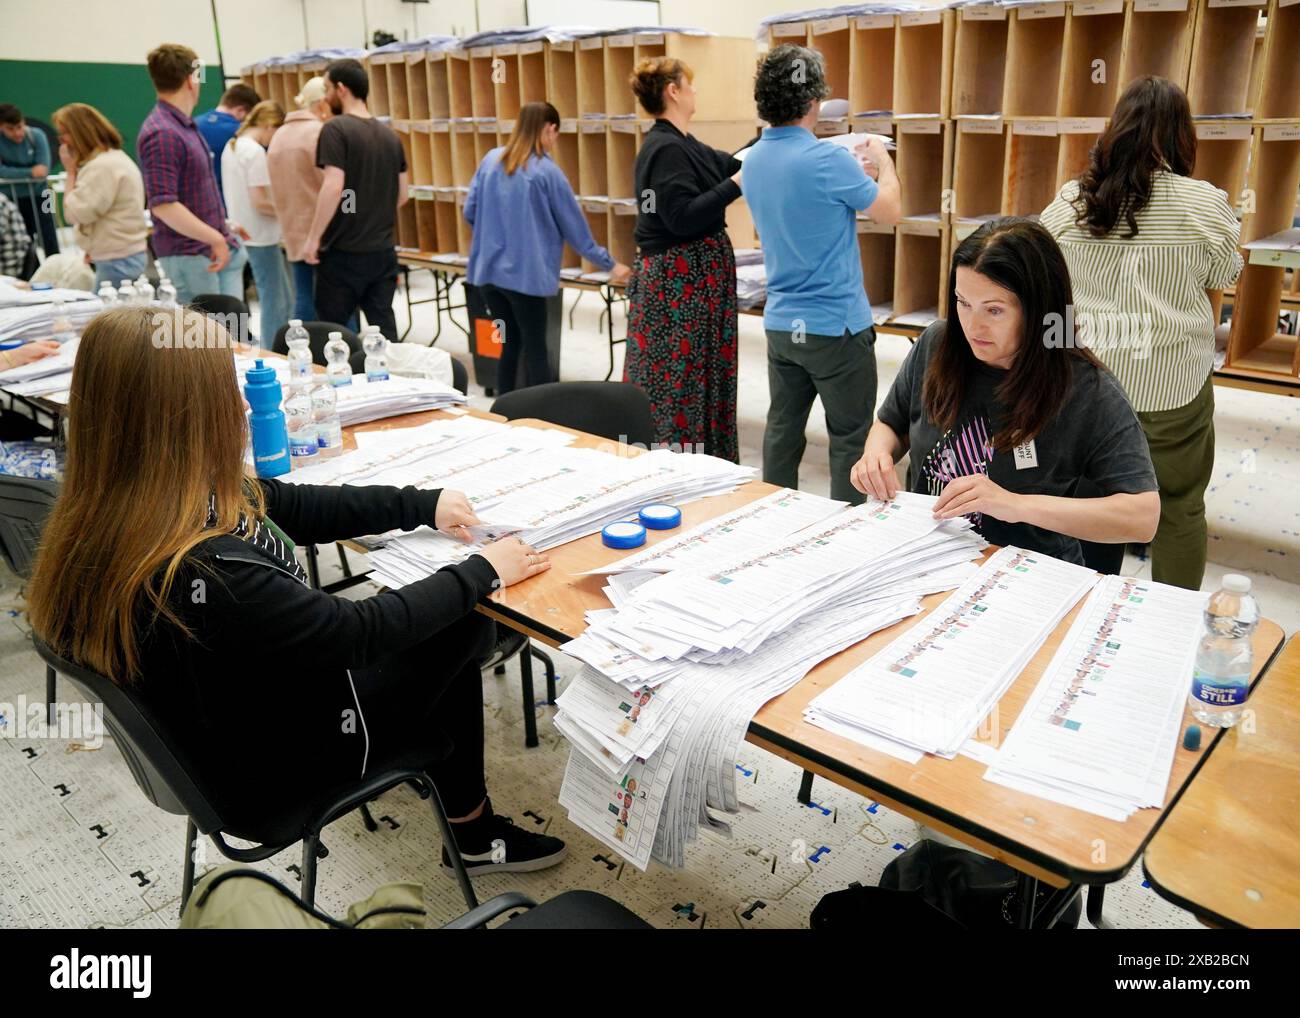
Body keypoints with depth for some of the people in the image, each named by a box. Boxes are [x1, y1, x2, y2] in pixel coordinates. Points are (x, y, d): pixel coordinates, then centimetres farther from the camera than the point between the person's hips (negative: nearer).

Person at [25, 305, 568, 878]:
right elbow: (358, 630, -26)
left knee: (455, 625, 11)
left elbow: (298, 507, -1)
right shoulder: (204, 573, -39)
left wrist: (425, 506, 2)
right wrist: (484, 572, -13)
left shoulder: (106, 515, -11)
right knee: (463, 632, 6)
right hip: (272, 775, -7)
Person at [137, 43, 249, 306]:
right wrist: (215, 239, -22)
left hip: (219, 251, 9)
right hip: (189, 256, -9)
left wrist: (223, 226, 25)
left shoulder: (186, 126, 15)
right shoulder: (162, 134, -17)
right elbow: (163, 205, -24)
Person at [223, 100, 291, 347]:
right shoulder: (256, 152, -16)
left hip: (243, 232, 10)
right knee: (274, 303, -2)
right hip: (260, 236, -10)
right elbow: (260, 202, -21)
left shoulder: (231, 146, 13)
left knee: (283, 298, 17)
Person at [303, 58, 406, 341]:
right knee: (383, 327, 8)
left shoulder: (335, 128, -10)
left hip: (344, 251, -6)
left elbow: (334, 187, -20)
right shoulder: (390, 135, 9)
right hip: (383, 250, 6)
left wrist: (313, 237, -13)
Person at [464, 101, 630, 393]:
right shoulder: (546, 171, -7)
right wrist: (610, 265, 9)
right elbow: (574, 225, -2)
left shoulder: (491, 159, 6)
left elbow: (470, 212, 8)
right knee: (535, 350, 3)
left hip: (488, 270, 5)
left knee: (510, 345, 15)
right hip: (525, 274, -5)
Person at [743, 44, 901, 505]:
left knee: (782, 431, 14)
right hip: (837, 325, -7)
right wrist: (883, 162, 11)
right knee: (850, 439, 4)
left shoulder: (754, 160, 5)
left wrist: (855, 168, 20)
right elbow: (889, 210, -6)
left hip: (780, 323, 7)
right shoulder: (826, 160, -19)